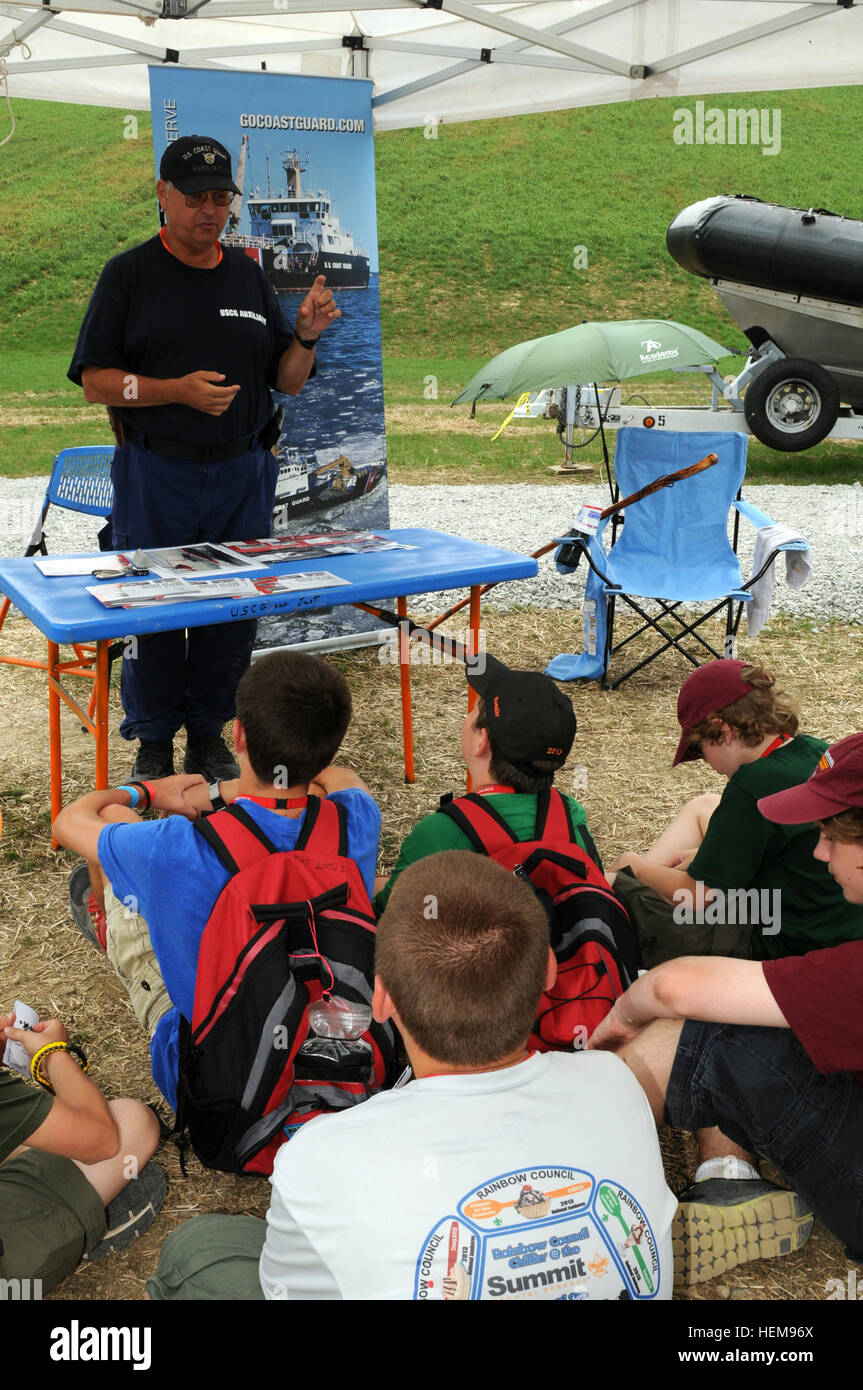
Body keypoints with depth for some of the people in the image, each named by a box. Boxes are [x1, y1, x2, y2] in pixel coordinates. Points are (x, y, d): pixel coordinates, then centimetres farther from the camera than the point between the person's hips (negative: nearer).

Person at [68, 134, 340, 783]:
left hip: (243, 474, 4)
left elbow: (288, 383, 11)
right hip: (156, 477, -3)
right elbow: (96, 380, -6)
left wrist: (306, 335, -8)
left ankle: (209, 733, 24)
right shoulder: (129, 274, 0)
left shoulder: (250, 275, 11)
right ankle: (154, 744, 18)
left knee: (235, 610, 7)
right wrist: (178, 390, -19)